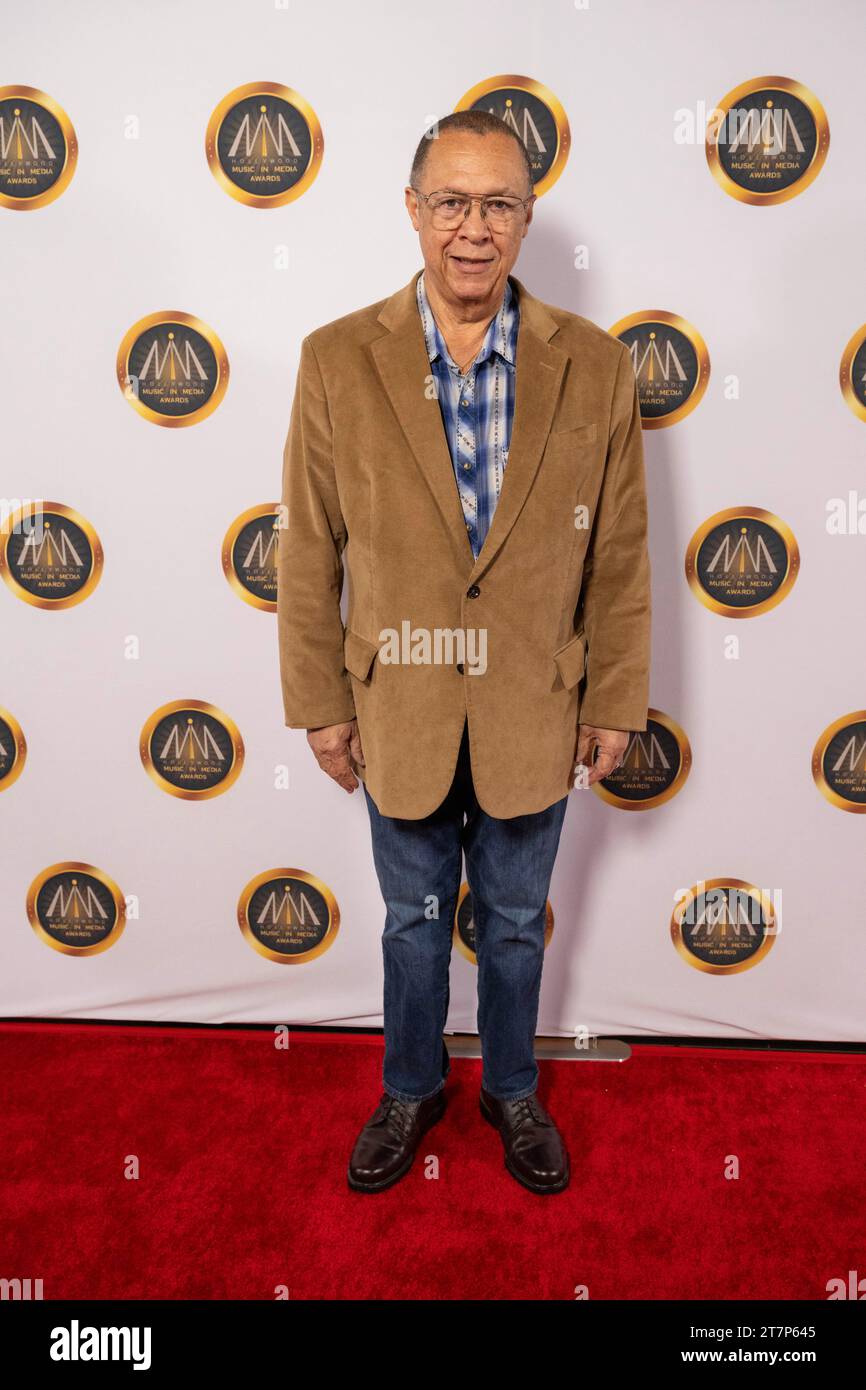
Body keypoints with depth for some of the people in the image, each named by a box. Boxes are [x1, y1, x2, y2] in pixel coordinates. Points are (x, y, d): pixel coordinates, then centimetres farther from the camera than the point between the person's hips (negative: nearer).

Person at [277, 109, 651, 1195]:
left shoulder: (595, 368, -7)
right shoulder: (337, 362, -8)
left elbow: (618, 557, -2)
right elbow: (309, 554, -3)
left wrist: (614, 704, 0)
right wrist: (319, 704, -1)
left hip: (532, 718, 1)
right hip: (401, 714, 0)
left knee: (515, 923, 20)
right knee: (415, 921, 20)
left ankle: (512, 1091, 46)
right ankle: (411, 1088, 46)